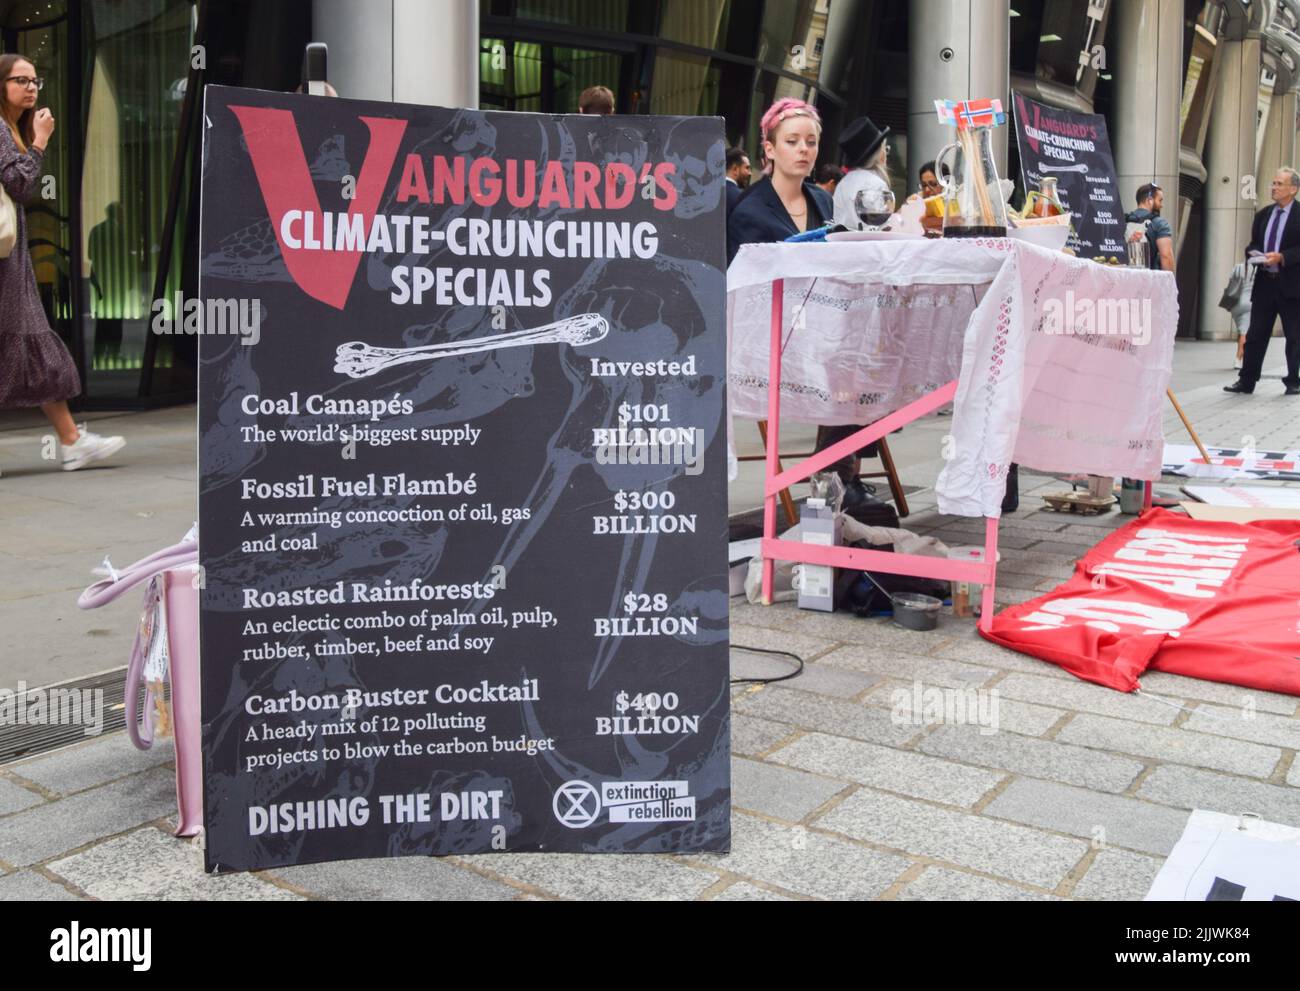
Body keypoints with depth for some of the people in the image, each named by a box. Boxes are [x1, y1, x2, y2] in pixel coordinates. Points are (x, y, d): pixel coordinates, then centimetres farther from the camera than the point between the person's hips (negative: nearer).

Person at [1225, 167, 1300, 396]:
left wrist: (1281, 257, -22)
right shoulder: (1263, 215, 13)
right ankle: (1246, 382, 8)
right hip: (1264, 282, 5)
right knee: (1255, 334, 4)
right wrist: (1254, 255, -3)